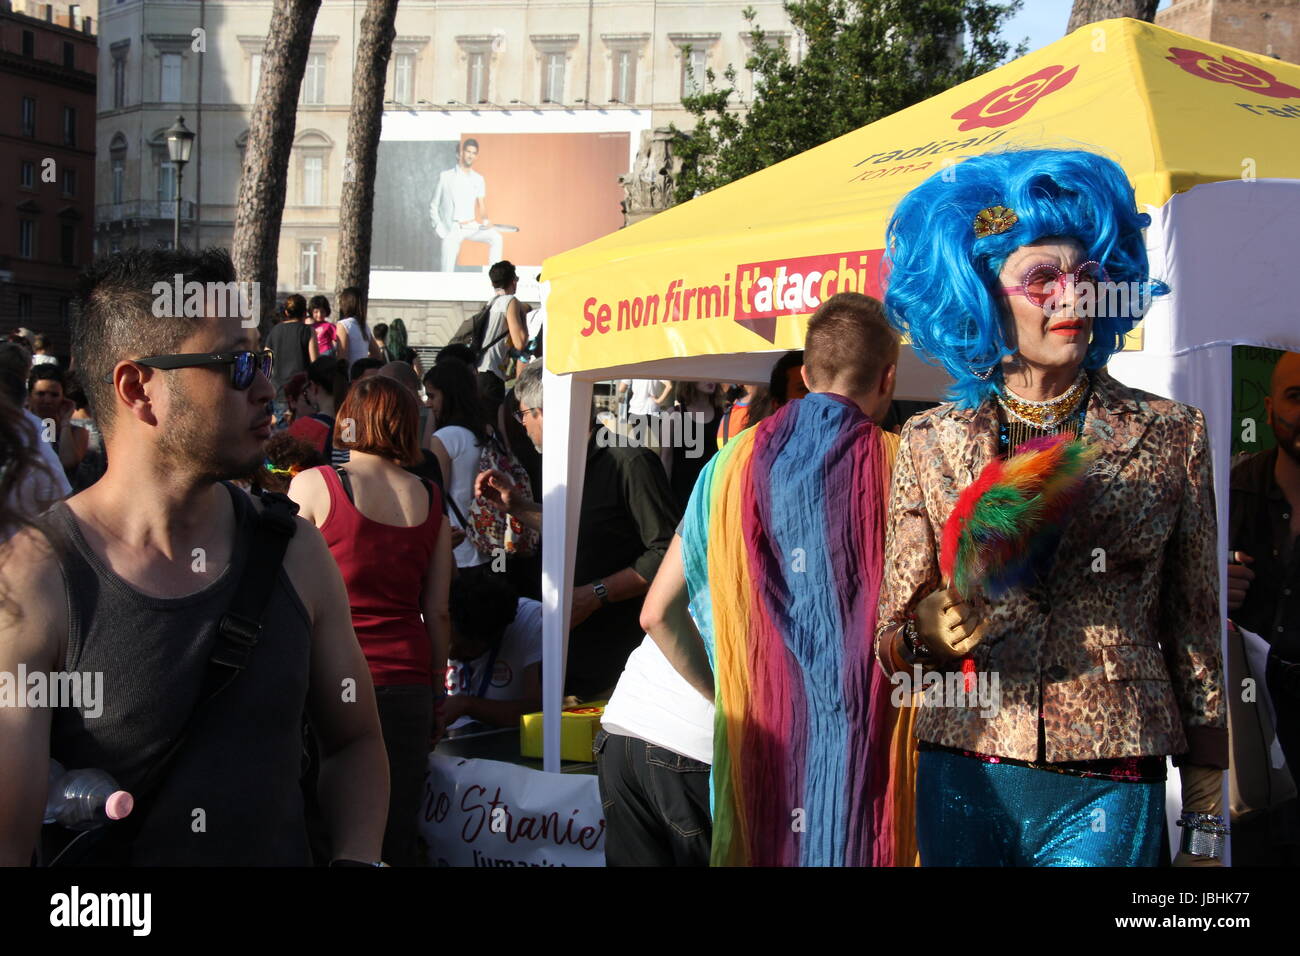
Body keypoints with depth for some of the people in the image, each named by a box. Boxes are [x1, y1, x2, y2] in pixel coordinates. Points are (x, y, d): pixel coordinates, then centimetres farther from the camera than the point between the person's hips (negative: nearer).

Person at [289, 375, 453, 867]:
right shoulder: (429, 500, 7)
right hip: (408, 682, 3)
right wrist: (438, 683, 18)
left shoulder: (313, 484, -3)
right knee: (398, 835, 9)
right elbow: (437, 611, 9)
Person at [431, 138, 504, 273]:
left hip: (473, 227, 3)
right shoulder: (445, 176, 4)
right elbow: (433, 207, 6)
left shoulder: (478, 179, 11)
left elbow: (482, 207, 8)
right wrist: (440, 230, -7)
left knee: (496, 237, -21)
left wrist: (485, 220, -15)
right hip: (452, 229, -3)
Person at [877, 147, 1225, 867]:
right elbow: (893, 640, 5)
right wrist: (926, 631, -18)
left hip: (1108, 788, -1)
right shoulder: (930, 444, 1)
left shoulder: (1171, 436, 0)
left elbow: (1196, 635, 5)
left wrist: (1206, 820, 5)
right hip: (962, 778, 1)